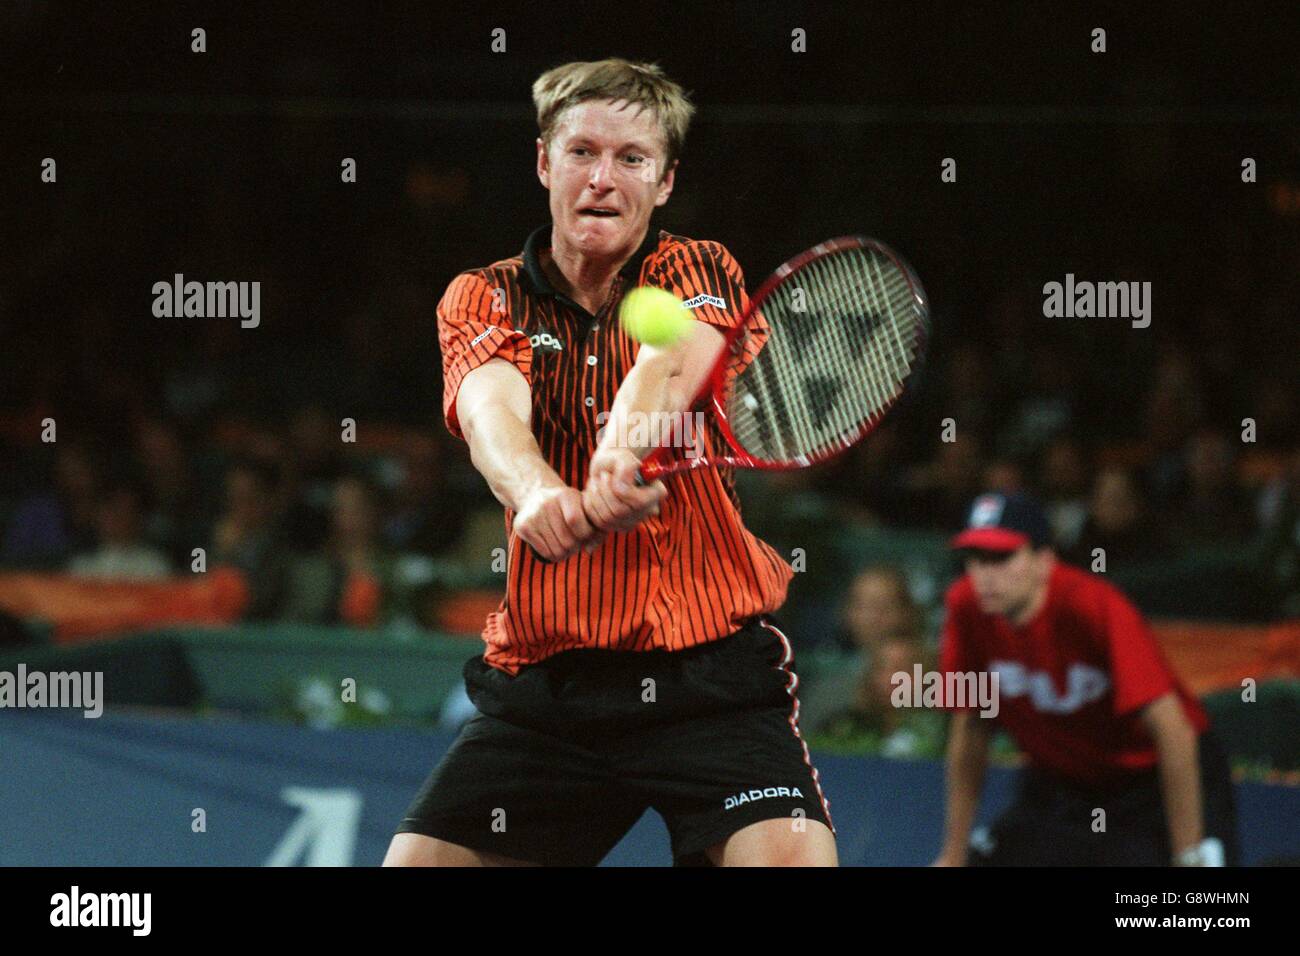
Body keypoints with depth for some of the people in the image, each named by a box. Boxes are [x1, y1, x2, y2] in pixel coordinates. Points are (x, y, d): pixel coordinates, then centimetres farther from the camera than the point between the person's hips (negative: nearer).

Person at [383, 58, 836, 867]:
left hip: (714, 675, -2)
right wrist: (535, 491, -41)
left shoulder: (699, 275, 4)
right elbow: (491, 409, -16)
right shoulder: (485, 299, 7)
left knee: (792, 856, -24)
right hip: (544, 676, 2)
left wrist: (628, 449, -45)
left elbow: (672, 356, -21)